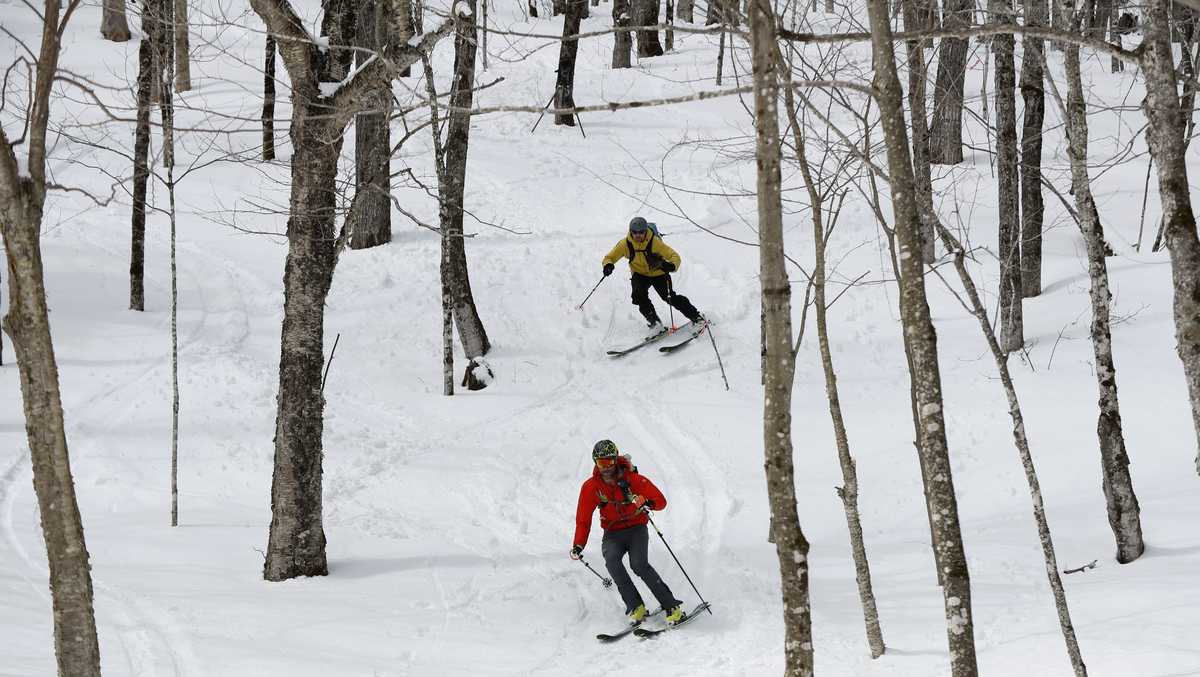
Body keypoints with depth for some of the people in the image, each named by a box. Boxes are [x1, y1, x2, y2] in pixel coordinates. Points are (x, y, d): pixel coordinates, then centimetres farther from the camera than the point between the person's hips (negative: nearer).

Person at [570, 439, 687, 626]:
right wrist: (578, 545, -14)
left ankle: (672, 606, -23)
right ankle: (636, 607, -26)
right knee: (612, 560, -30)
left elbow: (661, 501, -12)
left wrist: (646, 502, -35)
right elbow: (583, 519, -1)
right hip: (612, 533, 2)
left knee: (639, 564, -28)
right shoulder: (591, 487, -6)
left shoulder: (631, 478, -13)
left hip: (636, 528, -2)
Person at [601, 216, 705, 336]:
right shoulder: (625, 244, -18)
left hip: (658, 273, -2)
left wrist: (671, 266, -48)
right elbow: (609, 258, -9)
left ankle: (696, 316, -1)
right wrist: (608, 265, -33)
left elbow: (674, 256, -25)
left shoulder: (655, 242, -26)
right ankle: (655, 323, -14)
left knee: (669, 297, -16)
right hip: (640, 274, 2)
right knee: (639, 295, -25)